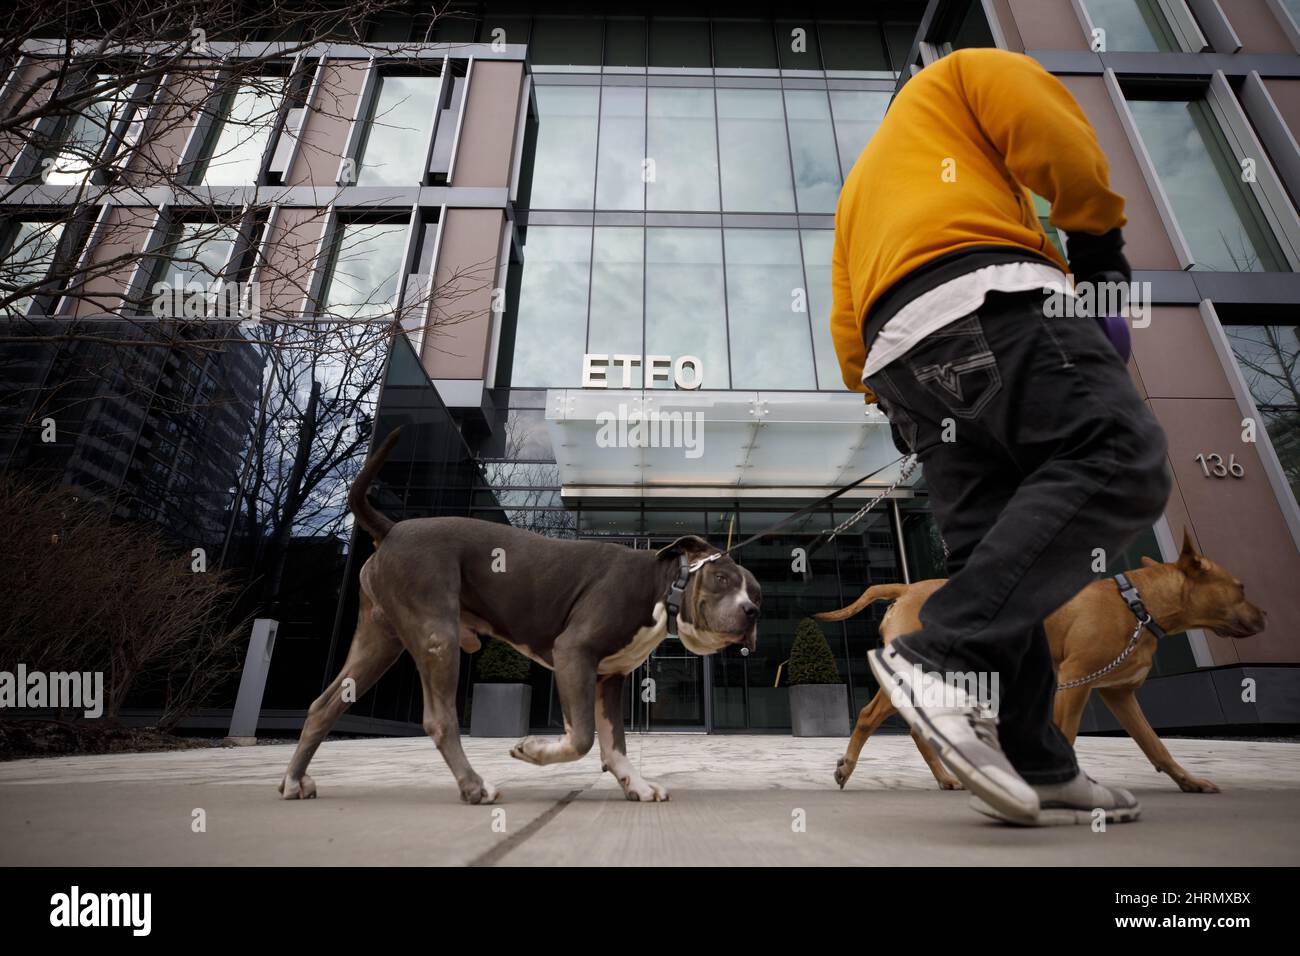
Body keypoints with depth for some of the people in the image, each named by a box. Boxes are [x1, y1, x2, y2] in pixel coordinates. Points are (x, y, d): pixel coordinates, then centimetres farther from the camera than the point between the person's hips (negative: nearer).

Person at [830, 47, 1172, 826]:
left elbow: (848, 327, 30)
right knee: (1121, 461, -18)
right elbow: (1048, 124, 4)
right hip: (984, 298, -6)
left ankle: (1034, 769, 0)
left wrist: (903, 397, 28)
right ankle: (947, 657, -31)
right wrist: (1097, 229, 12)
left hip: (895, 349, 7)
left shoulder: (862, 184, 43)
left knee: (994, 552, 2)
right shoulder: (959, 75, 28)